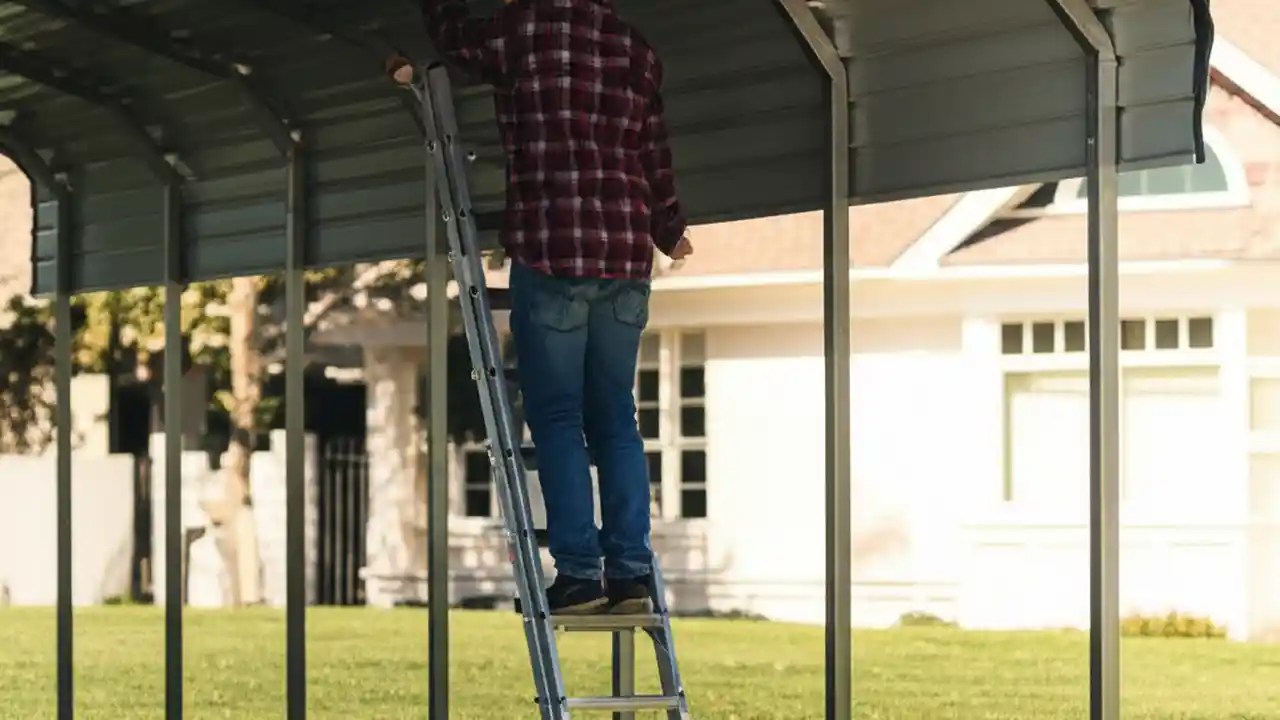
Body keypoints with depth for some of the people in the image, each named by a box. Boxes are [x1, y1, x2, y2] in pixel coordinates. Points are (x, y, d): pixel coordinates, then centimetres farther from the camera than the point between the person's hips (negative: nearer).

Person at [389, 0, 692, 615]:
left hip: (550, 249, -4)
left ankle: (579, 572, -8)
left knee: (557, 419, -1)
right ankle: (630, 571, 3)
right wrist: (669, 232, 38)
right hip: (627, 253, 4)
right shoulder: (637, 51, 13)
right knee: (615, 419, 9)